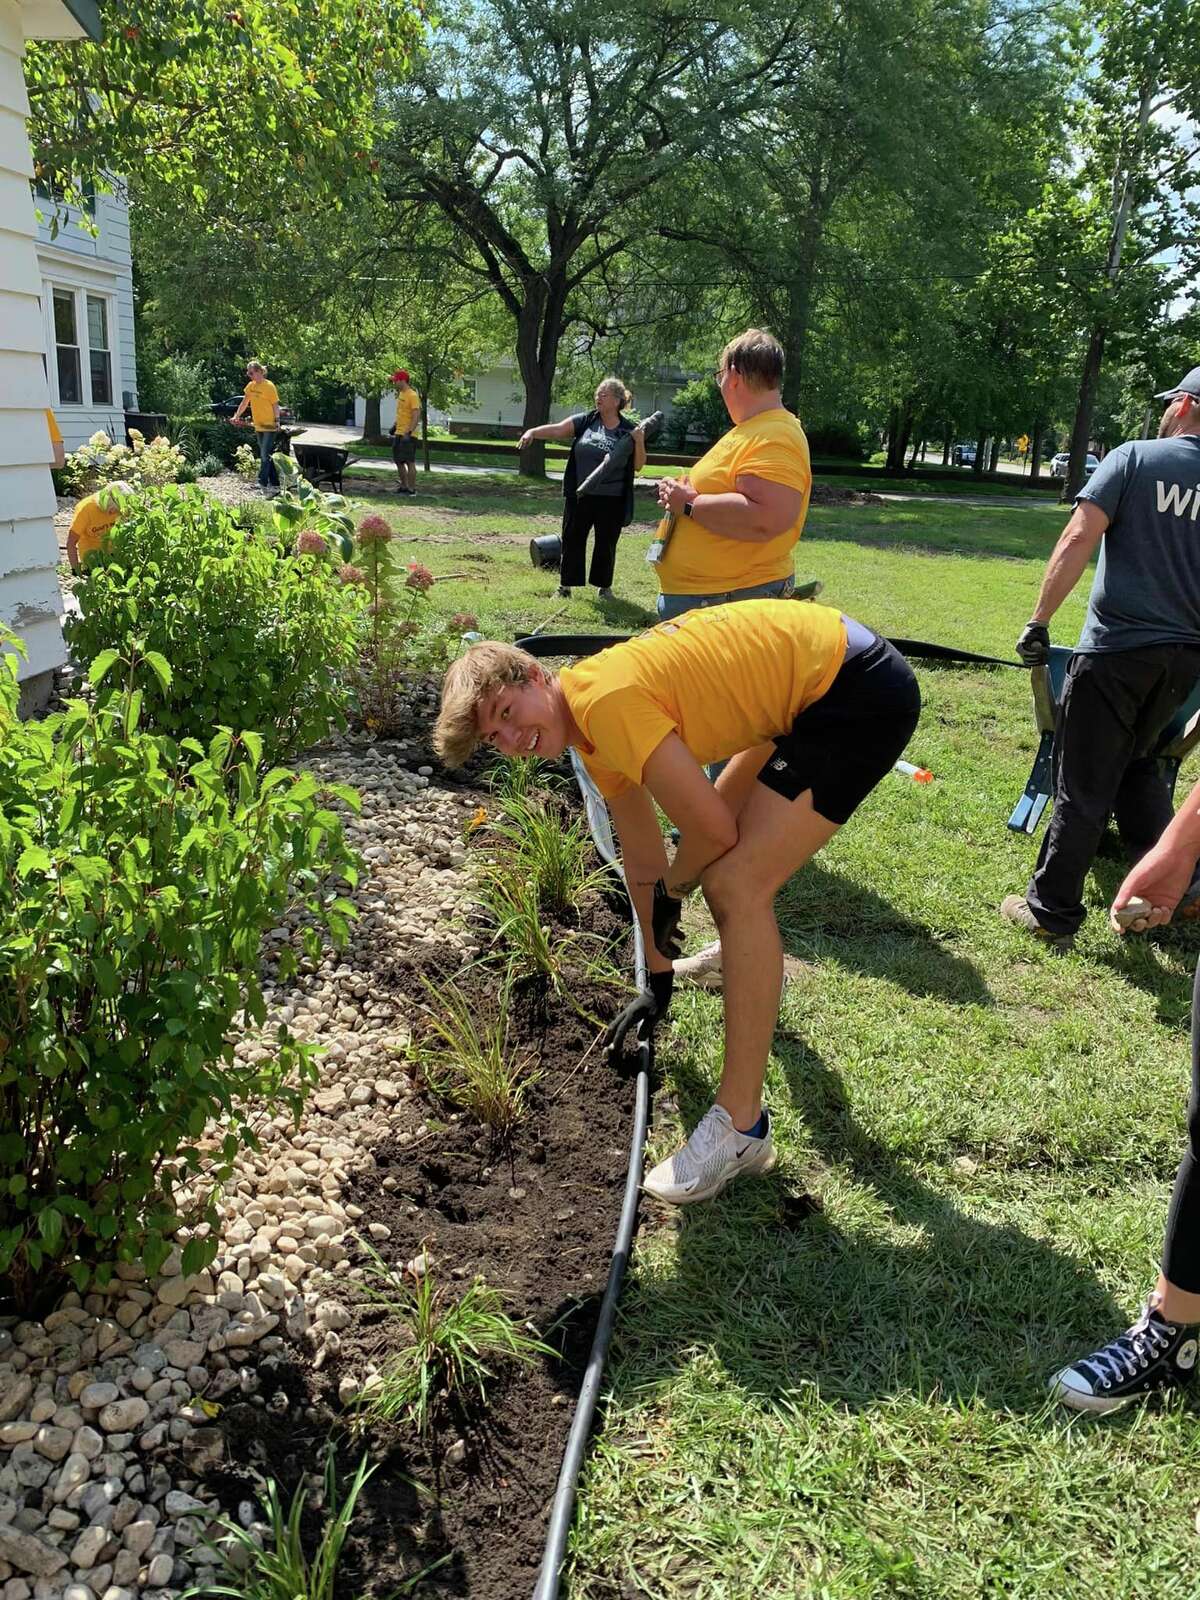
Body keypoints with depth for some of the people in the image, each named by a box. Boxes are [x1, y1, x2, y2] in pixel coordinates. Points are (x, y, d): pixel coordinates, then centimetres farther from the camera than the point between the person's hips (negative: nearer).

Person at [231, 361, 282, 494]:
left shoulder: (269, 386, -12)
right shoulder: (251, 386, 9)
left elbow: (275, 405, -12)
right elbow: (244, 403, 16)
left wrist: (277, 421, -21)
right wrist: (236, 416, 11)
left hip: (270, 426, -8)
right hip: (259, 426, 8)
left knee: (265, 456, -9)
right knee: (266, 456, 9)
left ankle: (262, 483, -8)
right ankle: (274, 485, 14)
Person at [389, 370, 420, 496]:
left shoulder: (412, 395, -14)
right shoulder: (400, 394, 14)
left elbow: (416, 416, -20)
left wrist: (409, 432, -25)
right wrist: (394, 426, 24)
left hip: (408, 435, -10)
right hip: (398, 434, 10)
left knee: (410, 462, -5)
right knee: (398, 461, 13)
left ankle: (412, 489, 0)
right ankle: (404, 486, 22)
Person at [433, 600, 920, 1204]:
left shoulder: (604, 698, -23)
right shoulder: (590, 729, 5)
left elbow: (712, 830, -20)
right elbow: (643, 860, 15)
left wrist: (672, 891, 1)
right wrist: (658, 977, 21)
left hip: (863, 691, -10)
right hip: (811, 670, 10)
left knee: (735, 883, -17)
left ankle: (741, 1125, -9)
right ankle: (753, 958, 58)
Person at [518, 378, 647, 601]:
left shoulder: (629, 431, 0)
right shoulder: (585, 421, 3)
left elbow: (638, 466, 1)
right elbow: (557, 430, -8)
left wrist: (639, 442, -15)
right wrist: (532, 432, -24)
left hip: (611, 500, -1)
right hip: (580, 496, 1)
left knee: (606, 543, 9)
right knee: (572, 539, 5)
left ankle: (603, 586, 24)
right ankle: (566, 585, 15)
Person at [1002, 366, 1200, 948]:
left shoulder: (1134, 458, -5)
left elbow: (1078, 540, -14)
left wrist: (1038, 621, -12)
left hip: (1117, 648, -5)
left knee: (1084, 784, 2)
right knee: (1138, 762, 25)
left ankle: (1051, 909, 9)